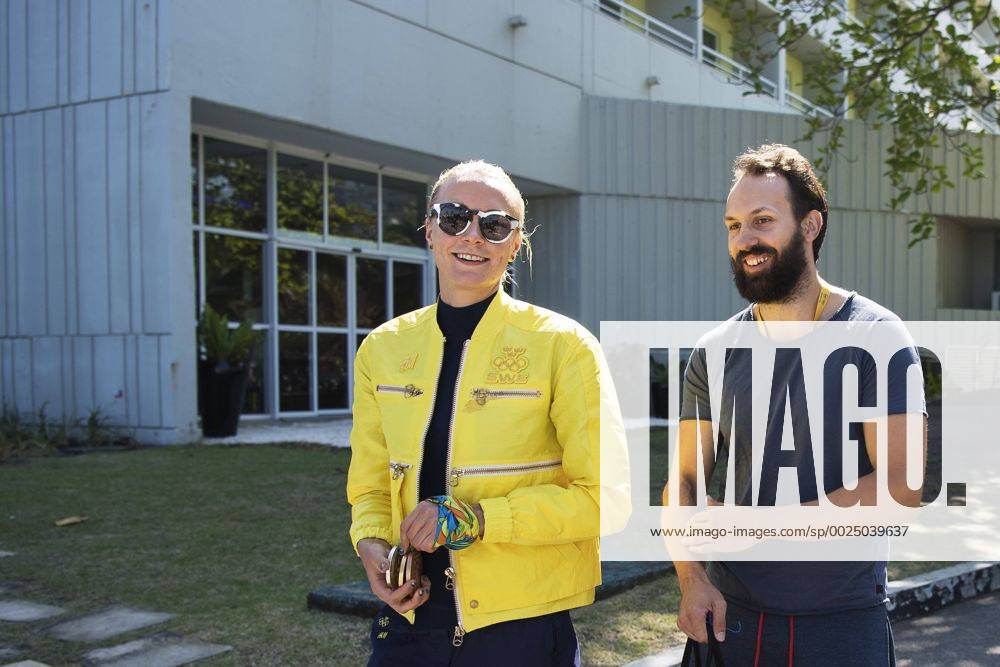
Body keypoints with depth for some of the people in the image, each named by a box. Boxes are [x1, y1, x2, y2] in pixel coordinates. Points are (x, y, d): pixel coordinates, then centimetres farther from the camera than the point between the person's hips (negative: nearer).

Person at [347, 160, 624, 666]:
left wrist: (475, 519, -17)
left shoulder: (563, 347, -9)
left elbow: (605, 496, -11)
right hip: (410, 621, 3)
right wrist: (372, 545, -8)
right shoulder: (382, 349, 3)